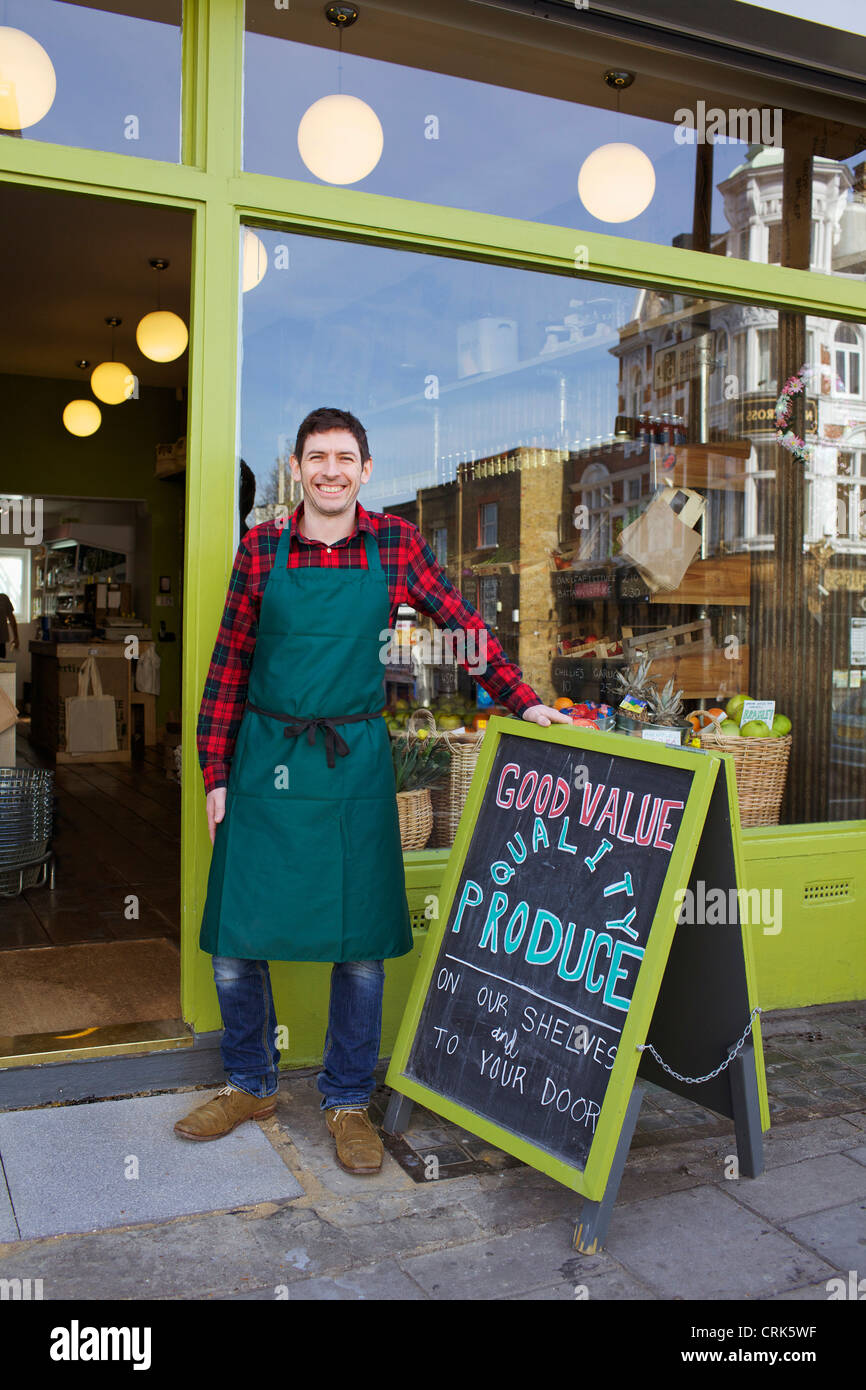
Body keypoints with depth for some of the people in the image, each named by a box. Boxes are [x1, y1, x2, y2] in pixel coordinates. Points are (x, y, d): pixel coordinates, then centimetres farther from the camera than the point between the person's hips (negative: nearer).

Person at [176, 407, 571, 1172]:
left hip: (355, 760, 0)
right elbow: (229, 663, 4)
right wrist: (215, 773, 2)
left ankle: (348, 1100, 23)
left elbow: (463, 623, 7)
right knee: (236, 935, 6)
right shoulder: (261, 545, 2)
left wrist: (523, 700, -3)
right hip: (265, 757, 1)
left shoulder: (397, 543, 2)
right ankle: (250, 1085, 29)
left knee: (360, 942, 3)